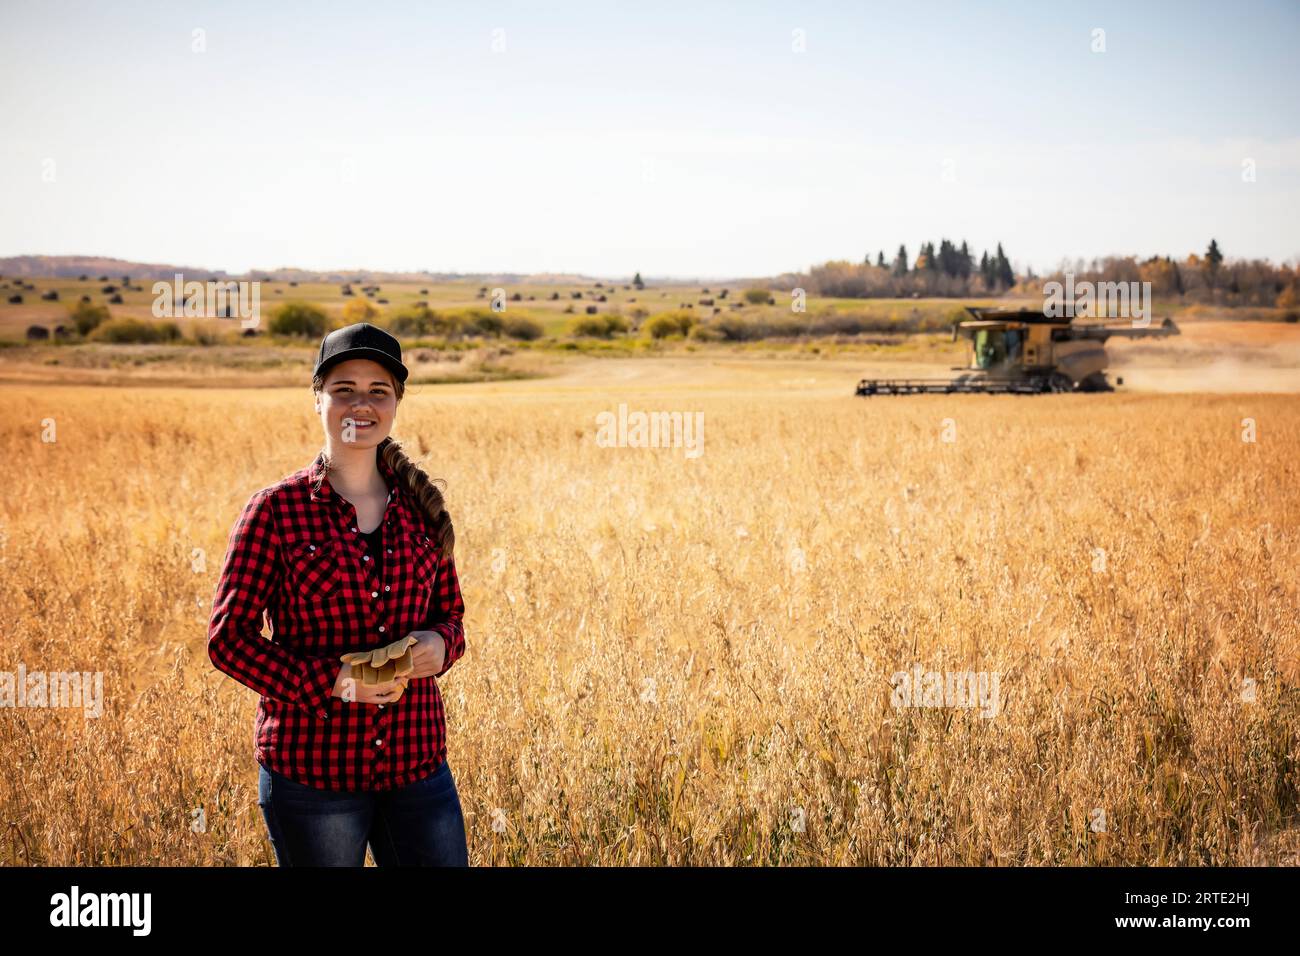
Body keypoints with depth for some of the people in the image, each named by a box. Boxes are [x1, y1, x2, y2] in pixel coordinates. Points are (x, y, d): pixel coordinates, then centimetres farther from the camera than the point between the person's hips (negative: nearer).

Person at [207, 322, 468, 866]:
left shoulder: (420, 509, 5)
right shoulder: (275, 510, -6)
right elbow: (227, 637, -6)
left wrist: (439, 644, -9)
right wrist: (330, 682, -18)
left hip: (417, 763, 3)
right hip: (310, 766, -3)